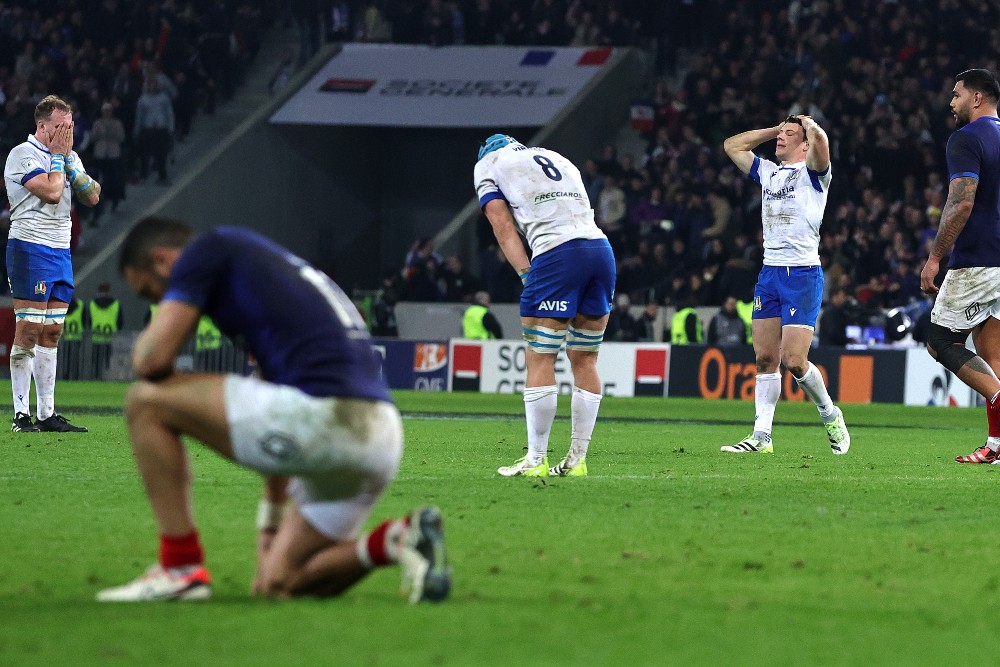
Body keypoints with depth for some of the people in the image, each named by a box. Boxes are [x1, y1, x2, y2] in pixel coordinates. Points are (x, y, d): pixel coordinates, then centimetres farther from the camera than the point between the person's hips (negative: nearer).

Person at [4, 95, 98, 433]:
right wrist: (58, 156, -7)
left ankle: (47, 413, 8)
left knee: (51, 334, 7)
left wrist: (70, 161, 1)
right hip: (30, 249, -8)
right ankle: (21, 415, -8)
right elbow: (51, 192, -20)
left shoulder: (68, 157, 16)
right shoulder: (23, 155, -8)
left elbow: (92, 197, 9)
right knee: (28, 332, -9)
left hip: (61, 252, 8)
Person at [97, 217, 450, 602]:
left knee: (146, 400, 5)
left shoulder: (206, 251, 6)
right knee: (281, 582, 22)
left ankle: (180, 568, 4)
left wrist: (144, 348, 21)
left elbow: (152, 359, -5)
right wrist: (272, 521, 42)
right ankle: (398, 540, 1)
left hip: (325, 418, -9)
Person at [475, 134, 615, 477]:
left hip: (556, 254, -6)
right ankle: (577, 459, 11)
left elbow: (504, 227, 4)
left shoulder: (488, 165, 17)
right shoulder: (558, 159, 32)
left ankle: (536, 459, -1)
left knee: (540, 359, 0)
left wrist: (526, 274, -1)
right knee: (585, 360, 10)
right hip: (601, 248, 6)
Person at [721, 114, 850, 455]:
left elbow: (820, 139, -23)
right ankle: (761, 435, 3)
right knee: (765, 358, 1)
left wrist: (808, 124, -1)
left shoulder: (812, 171, -2)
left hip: (804, 274, -7)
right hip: (769, 273, 7)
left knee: (794, 360, -11)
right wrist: (775, 129, 20)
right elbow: (732, 145, 27)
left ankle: (831, 416, 12)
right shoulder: (768, 172, 19)